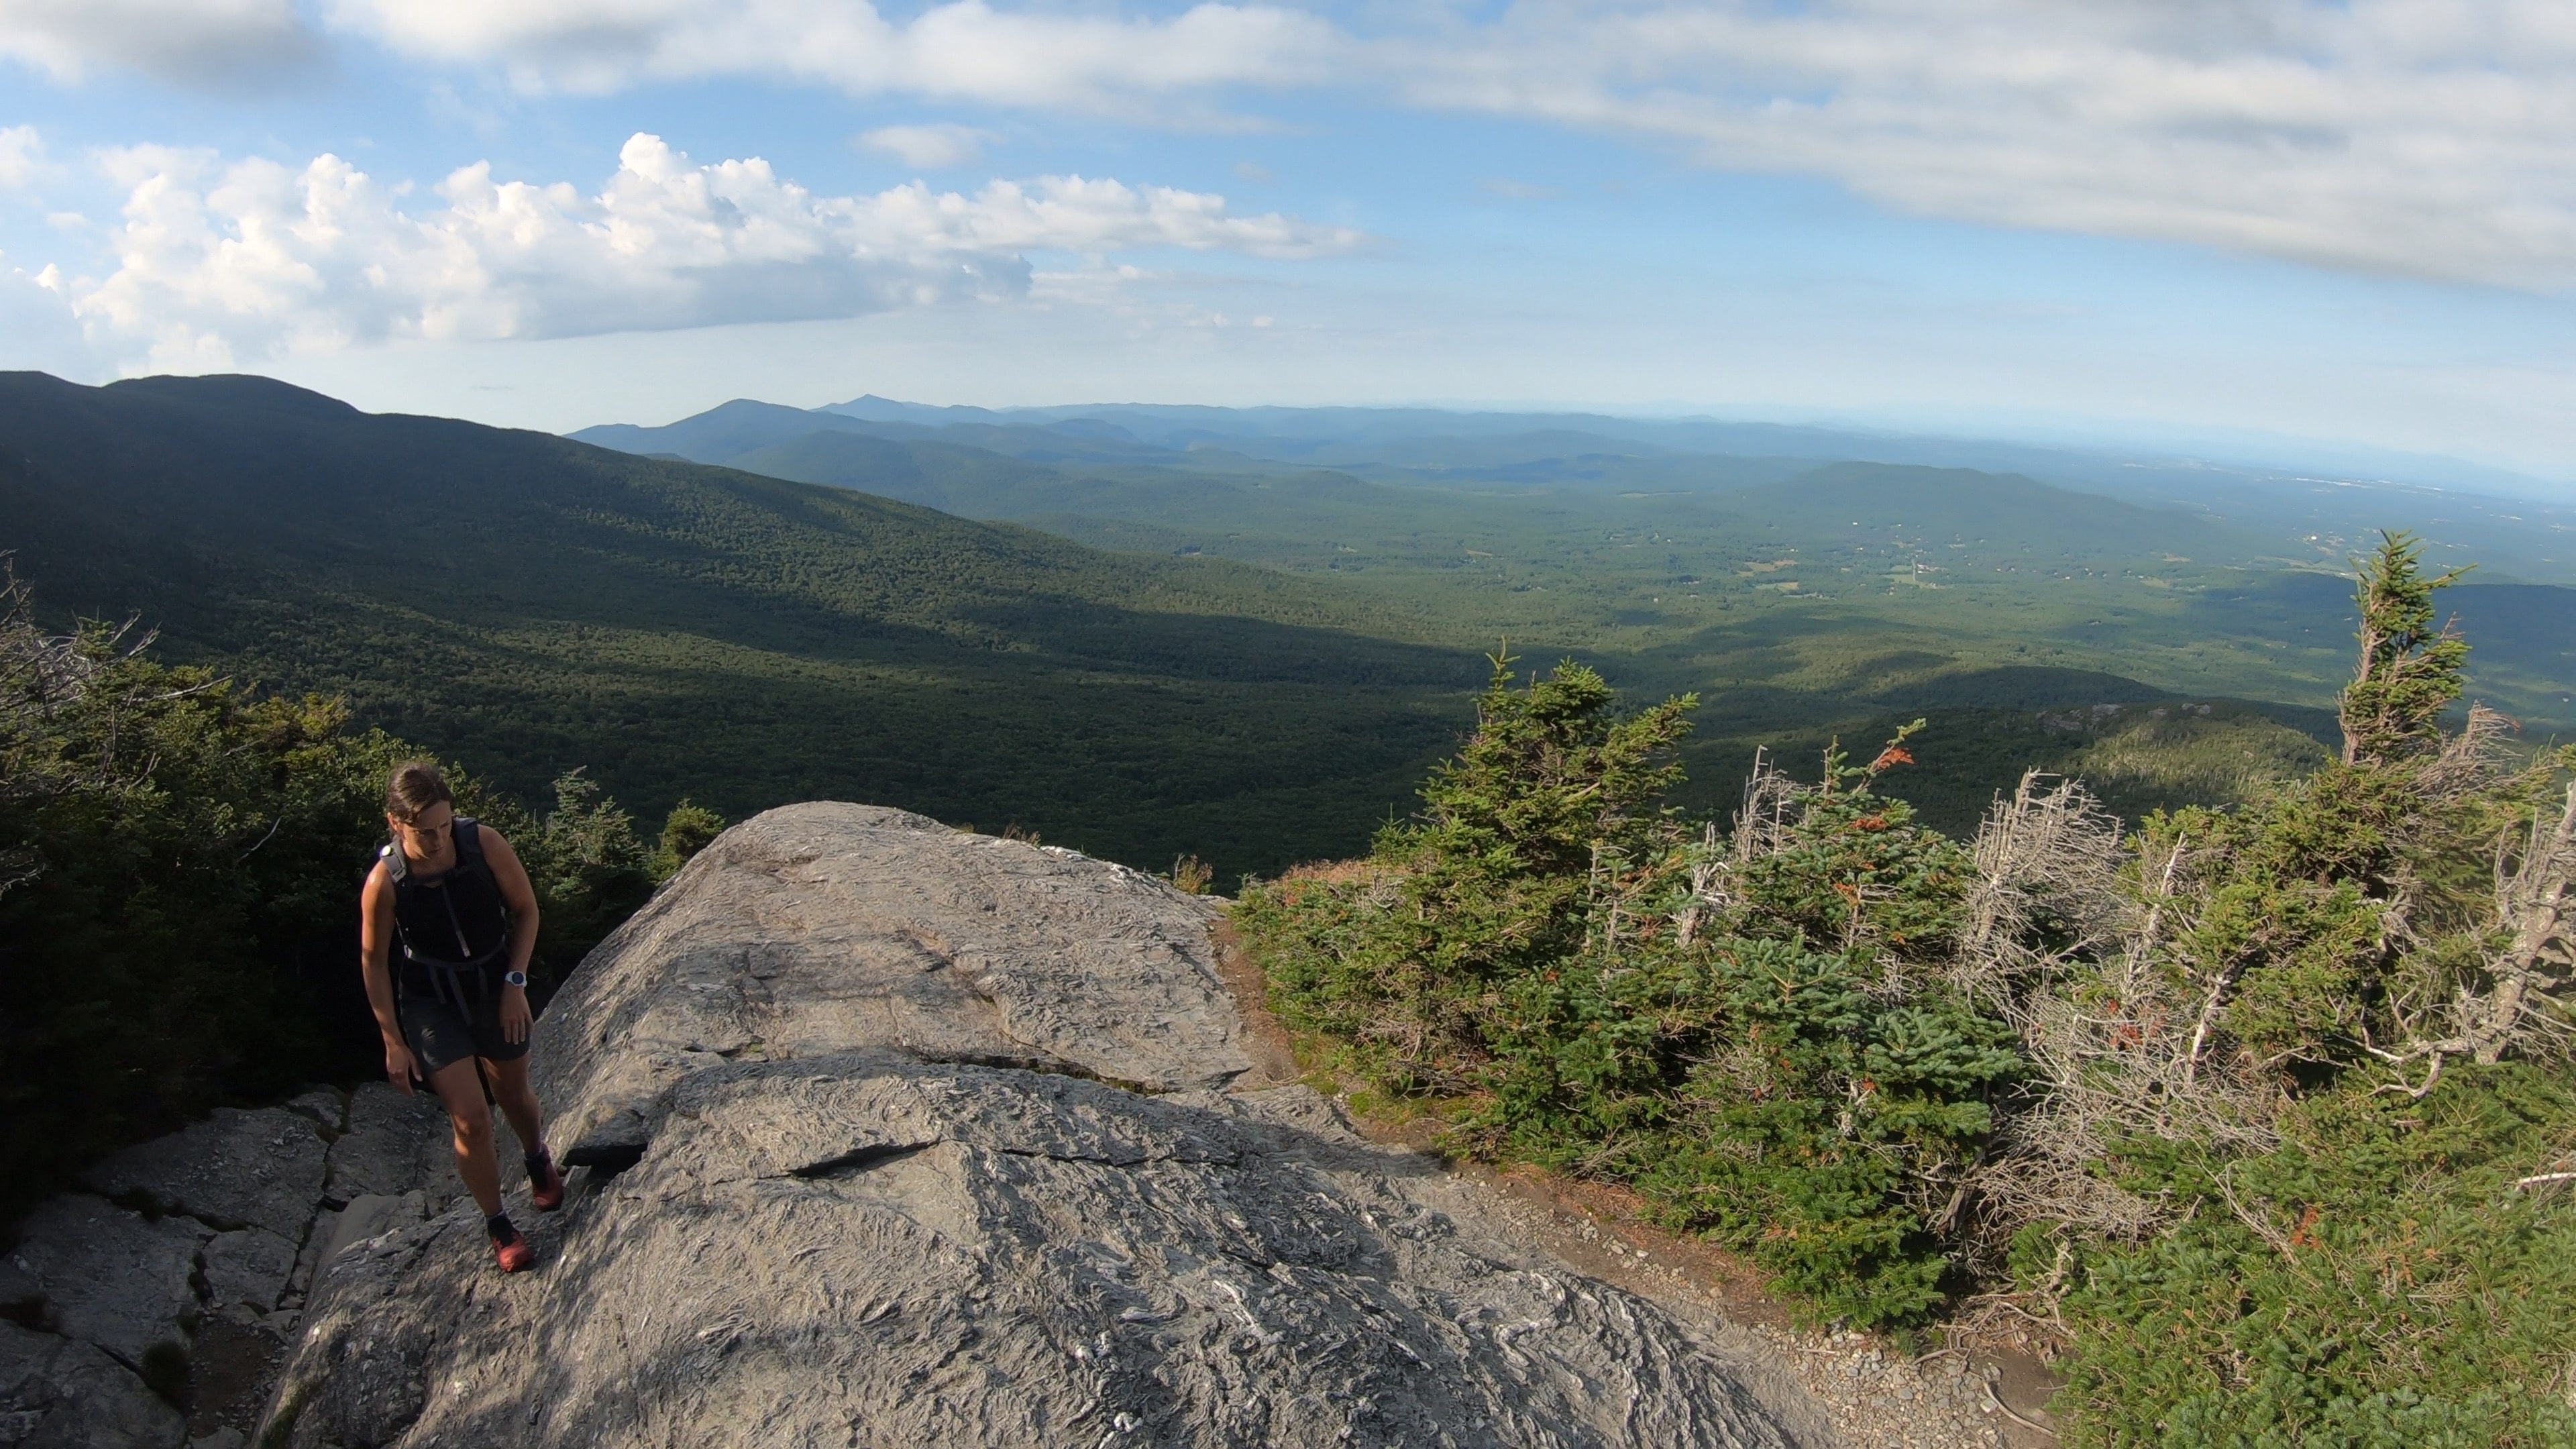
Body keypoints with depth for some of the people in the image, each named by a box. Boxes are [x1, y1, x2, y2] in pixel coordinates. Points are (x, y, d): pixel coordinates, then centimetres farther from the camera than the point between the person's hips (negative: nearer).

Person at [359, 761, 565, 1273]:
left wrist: (515, 981, -10)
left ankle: (539, 1162, 53)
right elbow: (373, 961, -9)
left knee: (514, 1095, 20)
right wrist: (393, 1042, -5)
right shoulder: (384, 882, -23)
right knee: (471, 1120, -5)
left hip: (495, 988, 2)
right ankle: (499, 1227, 17)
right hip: (430, 1002, -2)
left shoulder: (485, 845, -21)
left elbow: (525, 909, -5)